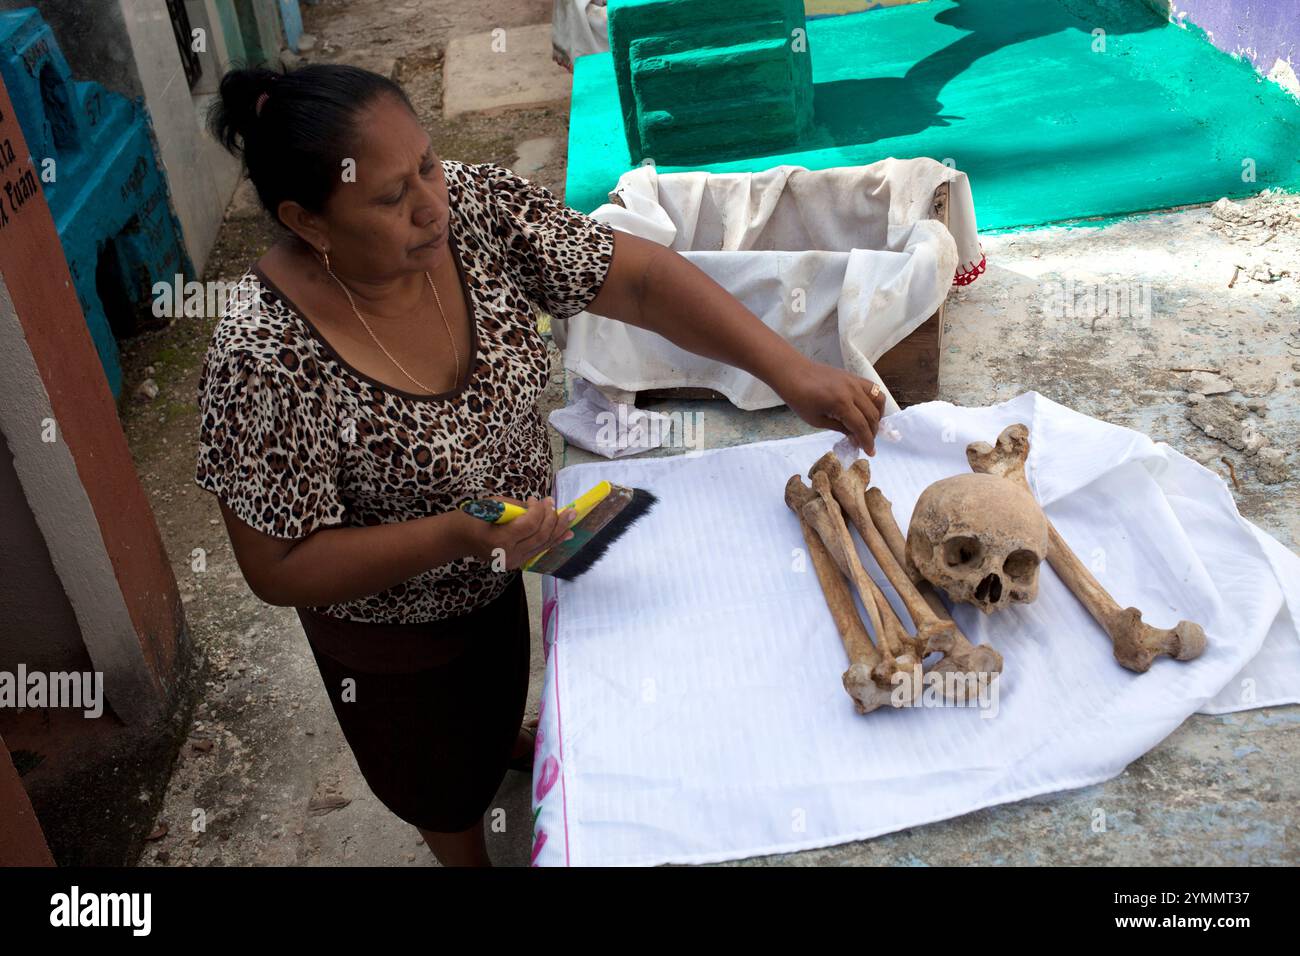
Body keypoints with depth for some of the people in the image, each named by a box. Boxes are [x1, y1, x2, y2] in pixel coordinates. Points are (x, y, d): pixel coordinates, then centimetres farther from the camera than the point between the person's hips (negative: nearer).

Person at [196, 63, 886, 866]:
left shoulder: (474, 206, -24)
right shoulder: (266, 356, -36)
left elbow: (641, 279, -23)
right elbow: (280, 569, -28)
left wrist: (789, 369, -34)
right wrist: (452, 536, -40)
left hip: (495, 572, 5)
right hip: (392, 629, -4)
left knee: (503, 685, 38)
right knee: (447, 783, 26)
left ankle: (508, 742, 73)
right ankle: (469, 858, 61)